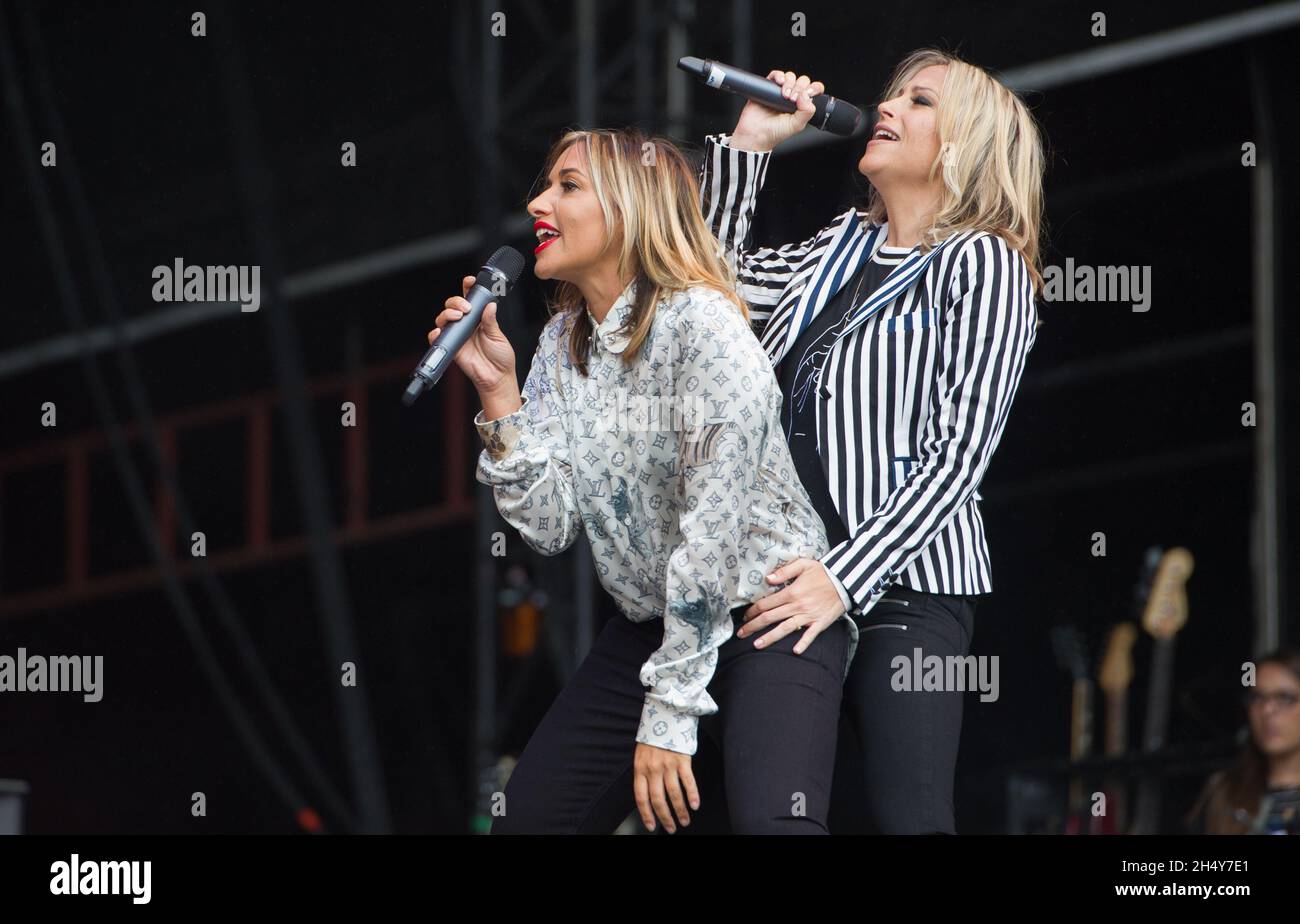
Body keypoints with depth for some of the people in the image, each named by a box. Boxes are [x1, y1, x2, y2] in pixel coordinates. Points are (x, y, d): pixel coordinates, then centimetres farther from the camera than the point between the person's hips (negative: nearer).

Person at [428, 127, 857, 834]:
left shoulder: (702, 323, -18)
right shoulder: (562, 343, 6)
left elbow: (713, 523, -21)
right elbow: (552, 527, 0)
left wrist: (670, 715, -22)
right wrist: (498, 391, -11)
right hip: (650, 629, 8)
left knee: (772, 822, -31)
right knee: (523, 820, 2)